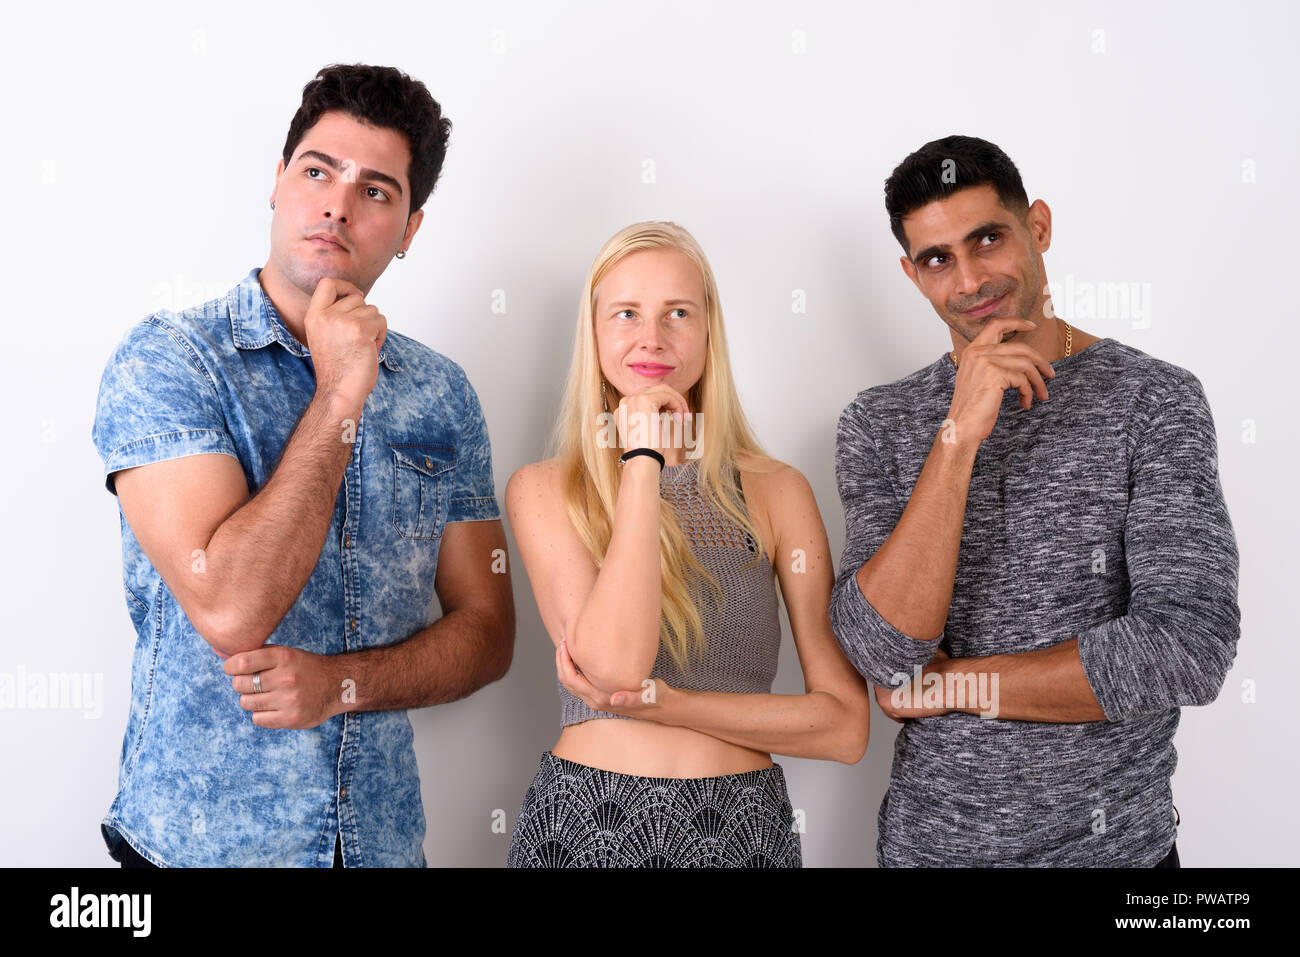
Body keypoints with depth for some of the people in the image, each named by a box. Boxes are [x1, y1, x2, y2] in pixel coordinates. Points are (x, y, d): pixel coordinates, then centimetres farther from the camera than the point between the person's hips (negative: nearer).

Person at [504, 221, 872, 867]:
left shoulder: (777, 491, -3)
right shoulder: (542, 490, -5)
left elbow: (845, 727, -6)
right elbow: (615, 664, -20)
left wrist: (656, 702, -17)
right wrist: (643, 457, -17)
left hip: (741, 827, 1)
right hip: (585, 821, -1)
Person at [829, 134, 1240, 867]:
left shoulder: (1154, 400, -9)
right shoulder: (878, 424, -4)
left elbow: (1189, 652, -19)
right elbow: (882, 653, -16)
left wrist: (945, 684, -13)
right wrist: (959, 435, -24)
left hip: (1115, 841, -1)